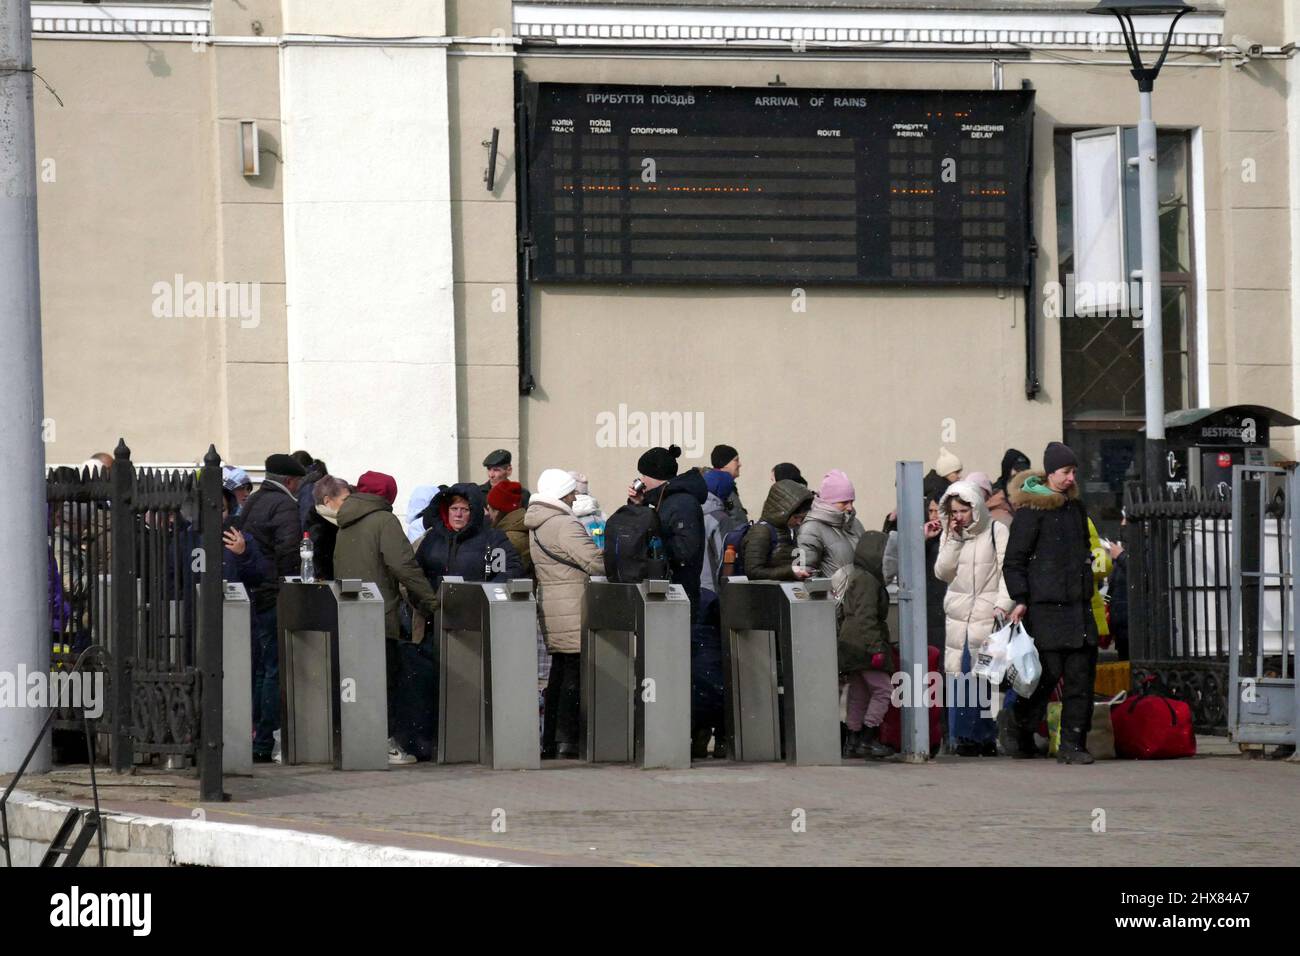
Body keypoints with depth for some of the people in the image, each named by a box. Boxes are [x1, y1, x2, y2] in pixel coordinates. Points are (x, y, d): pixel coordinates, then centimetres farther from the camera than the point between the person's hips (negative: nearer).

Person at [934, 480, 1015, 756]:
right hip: (957, 614, 4)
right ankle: (964, 736, 1)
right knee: (958, 674, -2)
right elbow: (942, 572, 5)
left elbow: (1007, 572, -4)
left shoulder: (996, 531, 0)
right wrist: (954, 540, -3)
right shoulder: (949, 536, 14)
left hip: (987, 614, -4)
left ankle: (985, 737, -4)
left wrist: (1003, 604, -16)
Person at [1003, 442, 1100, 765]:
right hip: (1046, 605, -7)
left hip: (1078, 605, 7)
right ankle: (1023, 737, 11)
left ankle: (1072, 744, 3)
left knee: (1081, 675, 0)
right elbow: (1014, 559, -7)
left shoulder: (1075, 505, 16)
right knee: (1048, 673, -6)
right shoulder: (1031, 509, -6)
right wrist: (1020, 599, -13)